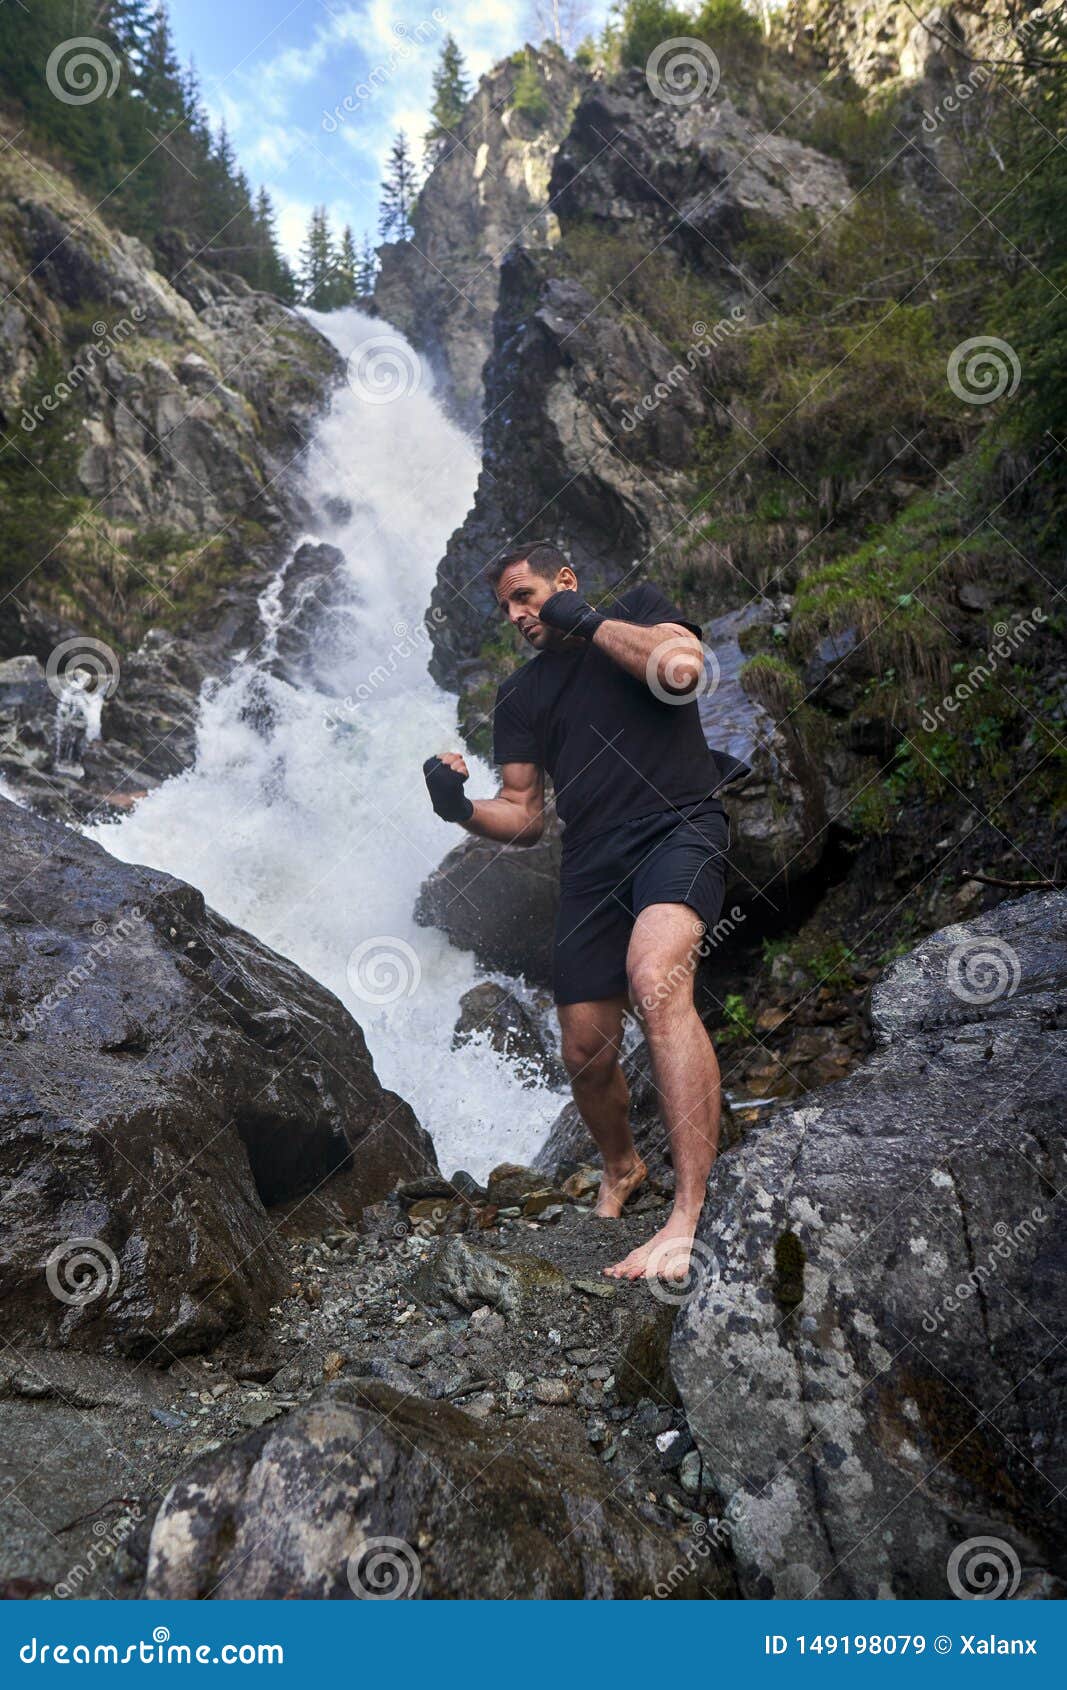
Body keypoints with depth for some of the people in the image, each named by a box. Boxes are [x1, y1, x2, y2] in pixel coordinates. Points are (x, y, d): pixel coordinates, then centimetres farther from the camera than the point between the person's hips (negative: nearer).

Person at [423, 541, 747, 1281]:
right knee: (587, 1054, 3)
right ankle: (623, 1167, 35)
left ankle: (690, 1218, -31)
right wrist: (462, 808, -6)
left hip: (678, 825, -4)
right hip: (592, 859, 5)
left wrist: (589, 622, 0)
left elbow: (681, 670, -11)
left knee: (656, 983, -33)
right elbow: (524, 818, 14)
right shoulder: (520, 695, 20)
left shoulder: (639, 608, 12)